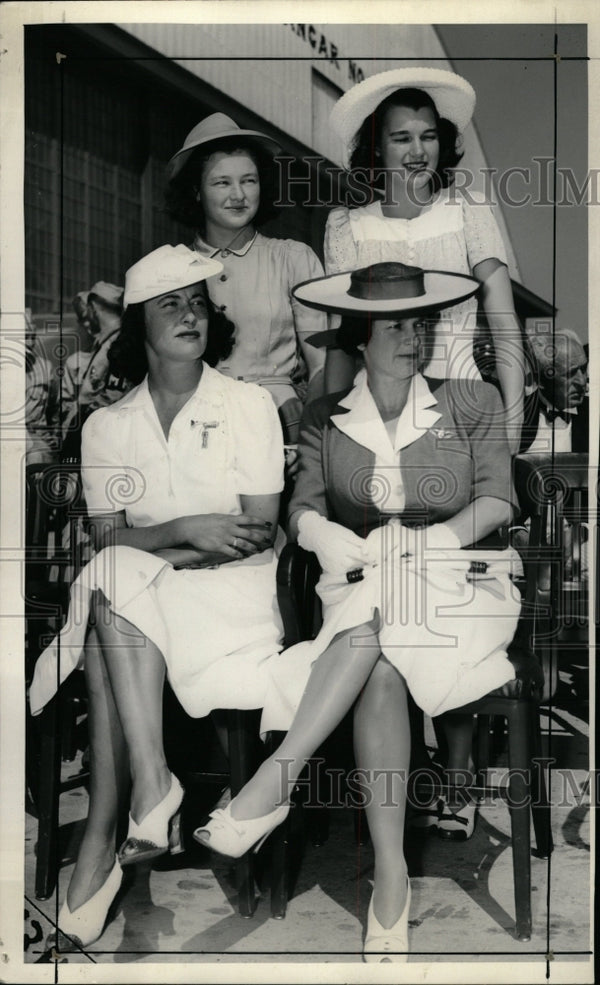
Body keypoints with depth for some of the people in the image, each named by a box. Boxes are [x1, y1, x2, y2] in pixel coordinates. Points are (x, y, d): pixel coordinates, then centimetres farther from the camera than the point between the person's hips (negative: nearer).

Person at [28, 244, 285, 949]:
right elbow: (106, 540, 1)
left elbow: (259, 534, -6)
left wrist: (143, 551, -12)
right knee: (111, 578, -30)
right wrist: (189, 531, -18)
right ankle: (151, 786, -32)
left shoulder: (248, 405, 2)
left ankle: (101, 839, -27)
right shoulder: (106, 426, 10)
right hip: (134, 603, 3)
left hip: (235, 590, -3)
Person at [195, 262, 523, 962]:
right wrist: (323, 534, -21)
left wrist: (434, 539, -17)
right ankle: (390, 876, -35)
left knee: (375, 616, -36)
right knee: (380, 669, -34)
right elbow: (303, 506, 4)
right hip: (358, 589, 1)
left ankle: (273, 782, -38)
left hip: (456, 585, -1)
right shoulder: (325, 420, 13)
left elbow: (497, 501, 1)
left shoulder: (472, 403, 8)